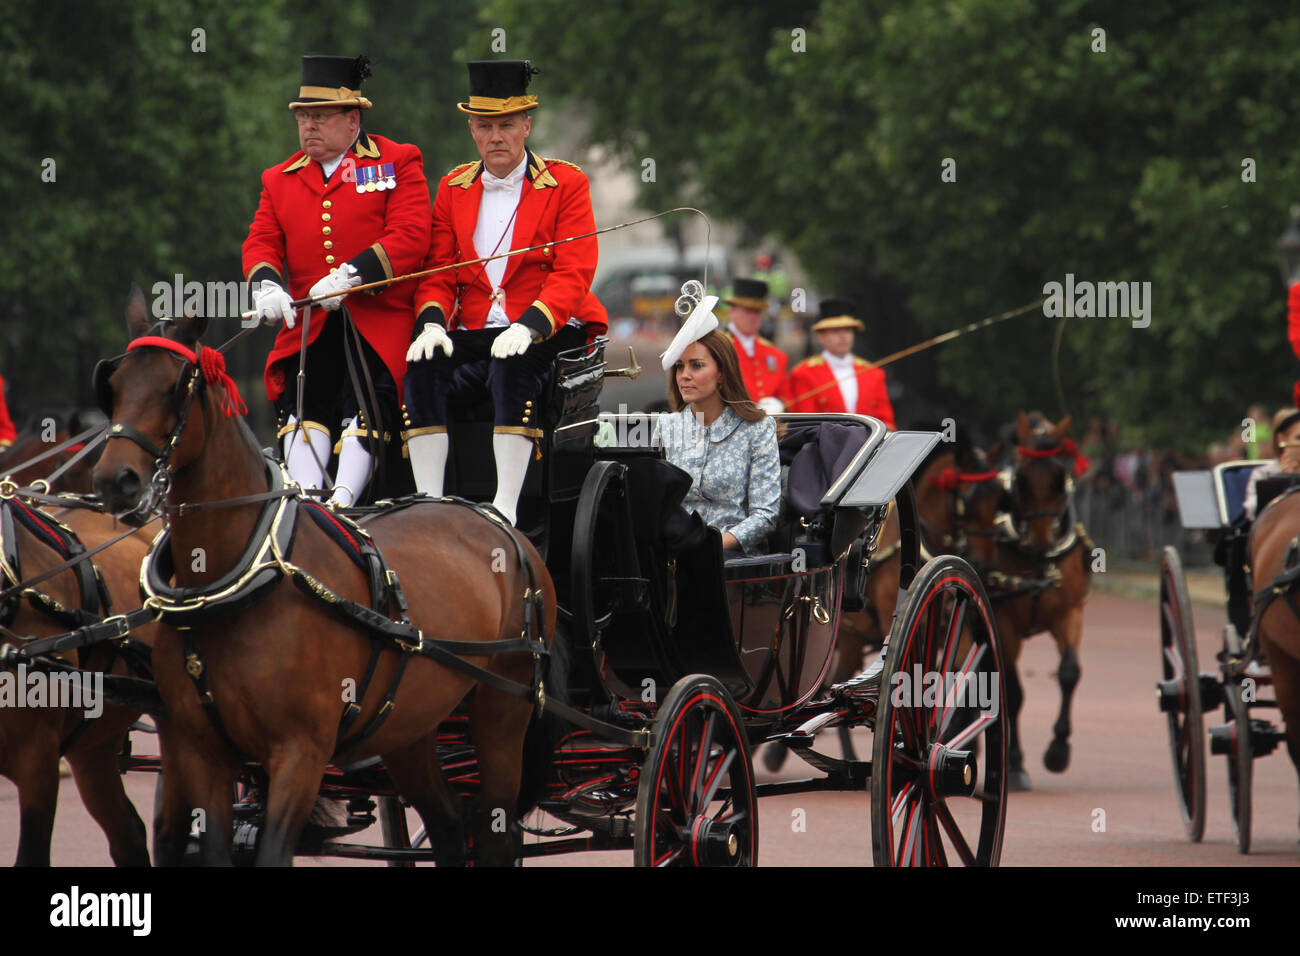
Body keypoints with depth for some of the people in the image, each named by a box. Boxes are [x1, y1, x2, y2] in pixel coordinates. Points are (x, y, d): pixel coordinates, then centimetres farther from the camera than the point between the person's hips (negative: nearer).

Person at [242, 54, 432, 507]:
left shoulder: (397, 163, 5)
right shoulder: (281, 179, 20)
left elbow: (410, 237, -7)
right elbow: (260, 241, 14)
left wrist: (351, 274, -20)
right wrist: (266, 283, -10)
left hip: (380, 320, -4)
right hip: (309, 323, 4)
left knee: (364, 409, -20)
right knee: (304, 404, -16)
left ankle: (344, 500, -27)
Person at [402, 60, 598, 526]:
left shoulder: (567, 185, 0)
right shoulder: (453, 187, 13)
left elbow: (573, 276, -9)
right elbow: (438, 273, 11)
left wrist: (528, 327, -26)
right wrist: (432, 323, -11)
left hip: (546, 334, -4)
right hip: (472, 333, 4)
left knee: (511, 367, -36)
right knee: (422, 374, -26)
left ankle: (505, 509, -37)